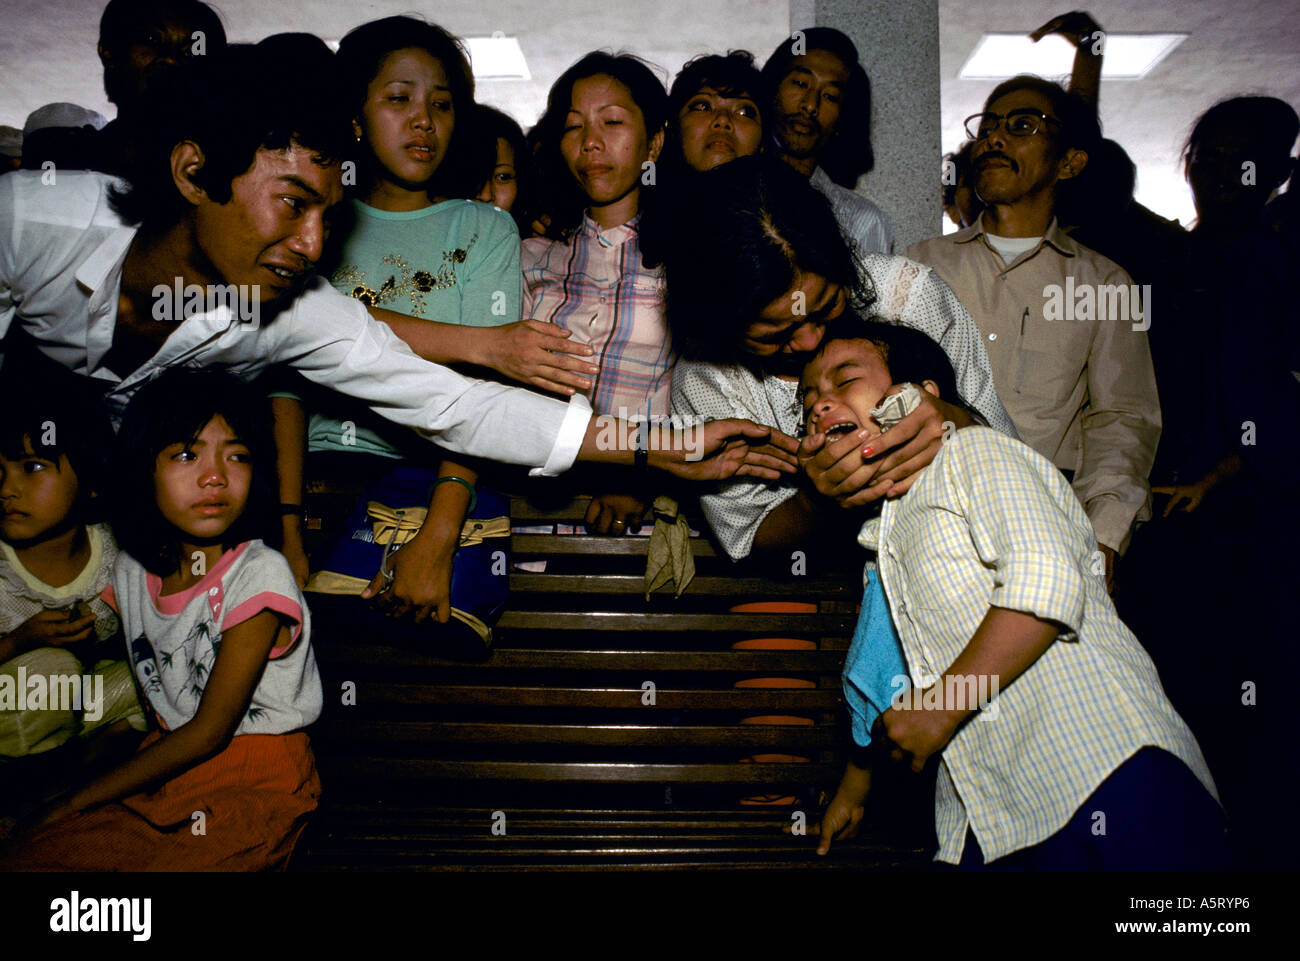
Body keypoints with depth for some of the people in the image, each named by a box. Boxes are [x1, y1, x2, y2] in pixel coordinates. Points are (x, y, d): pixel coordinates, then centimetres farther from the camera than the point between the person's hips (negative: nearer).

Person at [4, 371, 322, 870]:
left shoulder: (259, 575, -18)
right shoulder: (131, 571, 4)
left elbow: (210, 731, -15)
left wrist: (79, 800, -9)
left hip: (254, 779, -5)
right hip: (164, 768, 6)